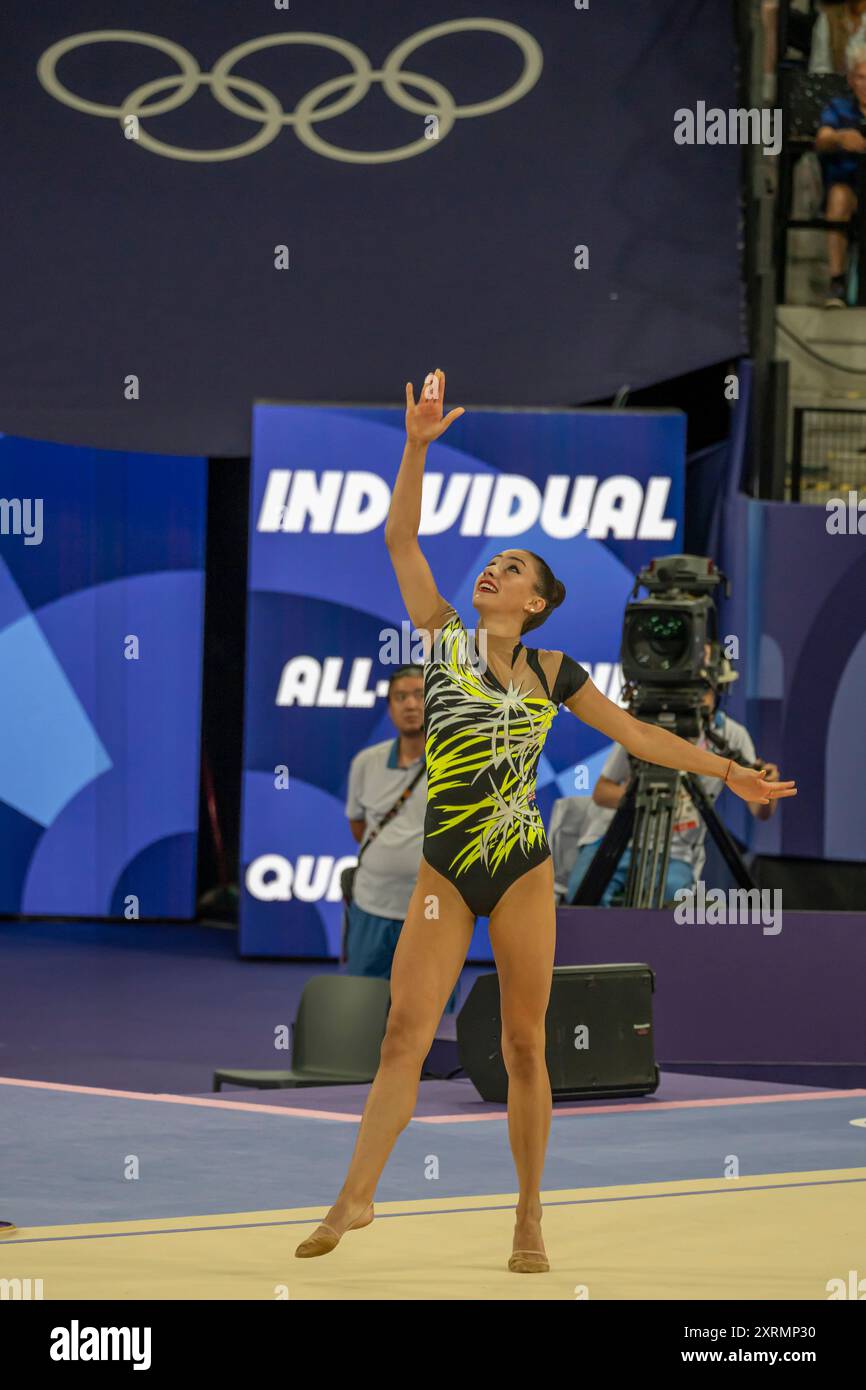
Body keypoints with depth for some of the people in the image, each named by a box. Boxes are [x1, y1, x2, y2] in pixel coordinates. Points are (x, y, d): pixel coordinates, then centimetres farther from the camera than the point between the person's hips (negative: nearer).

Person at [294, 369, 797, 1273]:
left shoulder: (551, 673, 5)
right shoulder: (444, 640, 4)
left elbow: (636, 734, 13)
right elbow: (400, 538, -4)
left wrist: (730, 773, 13)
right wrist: (418, 447, -13)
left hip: (522, 868, 0)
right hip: (445, 868, 0)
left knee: (524, 1046, 3)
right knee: (405, 1031, -9)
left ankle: (530, 1219, 10)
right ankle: (355, 1198, -10)